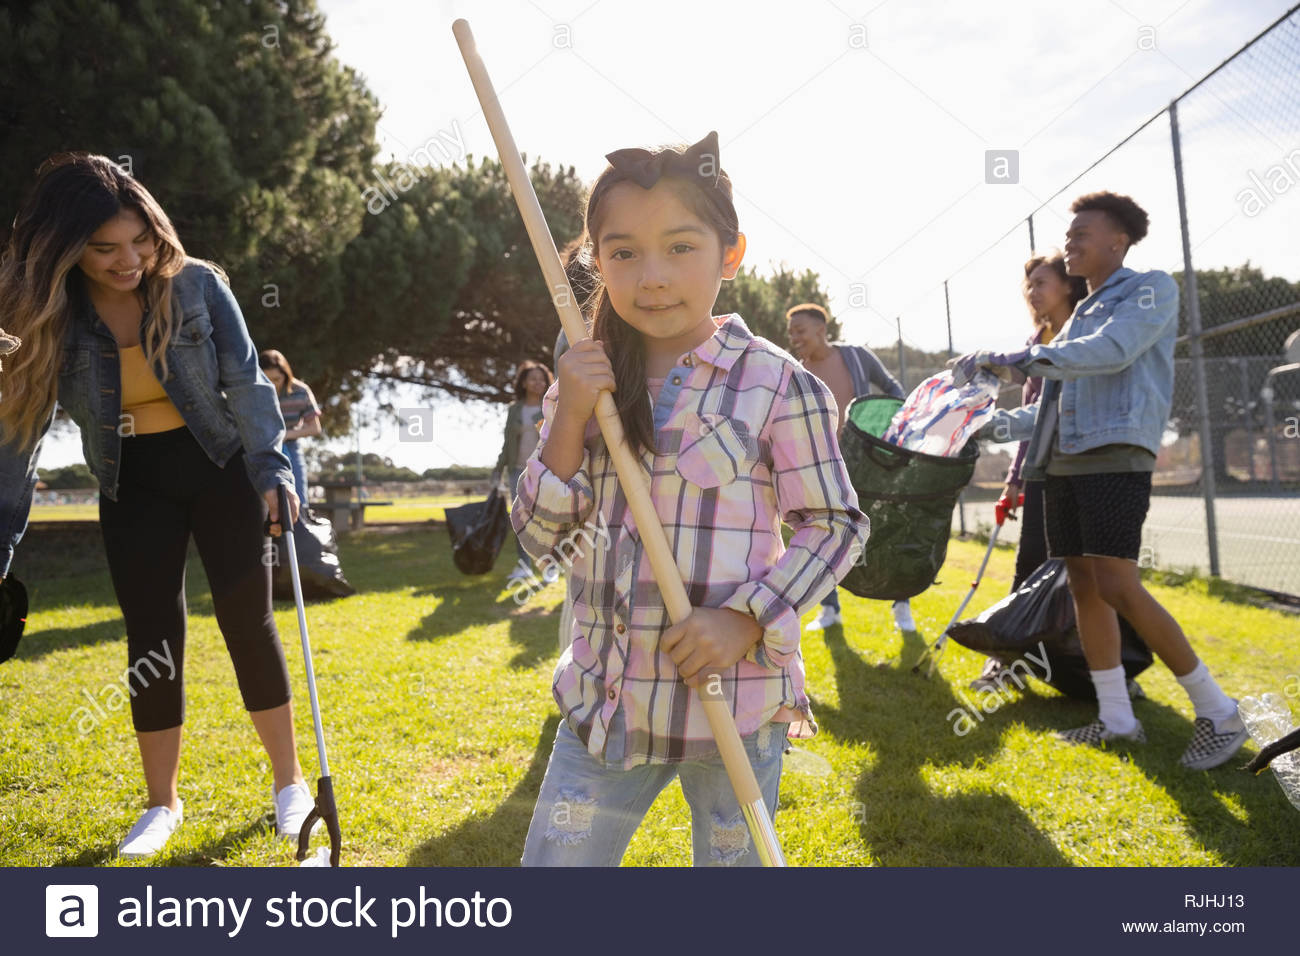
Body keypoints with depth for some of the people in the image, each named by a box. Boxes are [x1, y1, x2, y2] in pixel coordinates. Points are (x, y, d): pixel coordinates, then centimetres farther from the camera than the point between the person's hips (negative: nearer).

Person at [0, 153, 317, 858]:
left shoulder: (197, 286, -14)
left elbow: (246, 382, -15)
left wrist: (269, 466, -29)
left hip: (221, 472, -1)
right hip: (134, 491, 2)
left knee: (248, 624, 0)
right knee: (152, 641, 4)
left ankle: (289, 781, 14)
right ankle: (162, 803, 21)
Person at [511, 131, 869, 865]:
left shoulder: (777, 384, -9)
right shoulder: (584, 381, 4)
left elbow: (836, 525, -5)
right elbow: (541, 535, 3)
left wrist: (747, 619, -18)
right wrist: (569, 420, -11)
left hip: (734, 700, -3)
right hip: (606, 698, 4)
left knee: (733, 857, 15)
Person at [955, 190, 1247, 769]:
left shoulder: (1151, 289, 1)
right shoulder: (1080, 315, 23)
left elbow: (1113, 349, -19)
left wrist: (1021, 360, -25)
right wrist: (997, 425, 14)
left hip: (1115, 454, -8)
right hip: (1064, 461, 8)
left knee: (1118, 588, -16)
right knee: (1083, 587, 6)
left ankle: (1219, 714, -3)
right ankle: (1116, 720, 14)